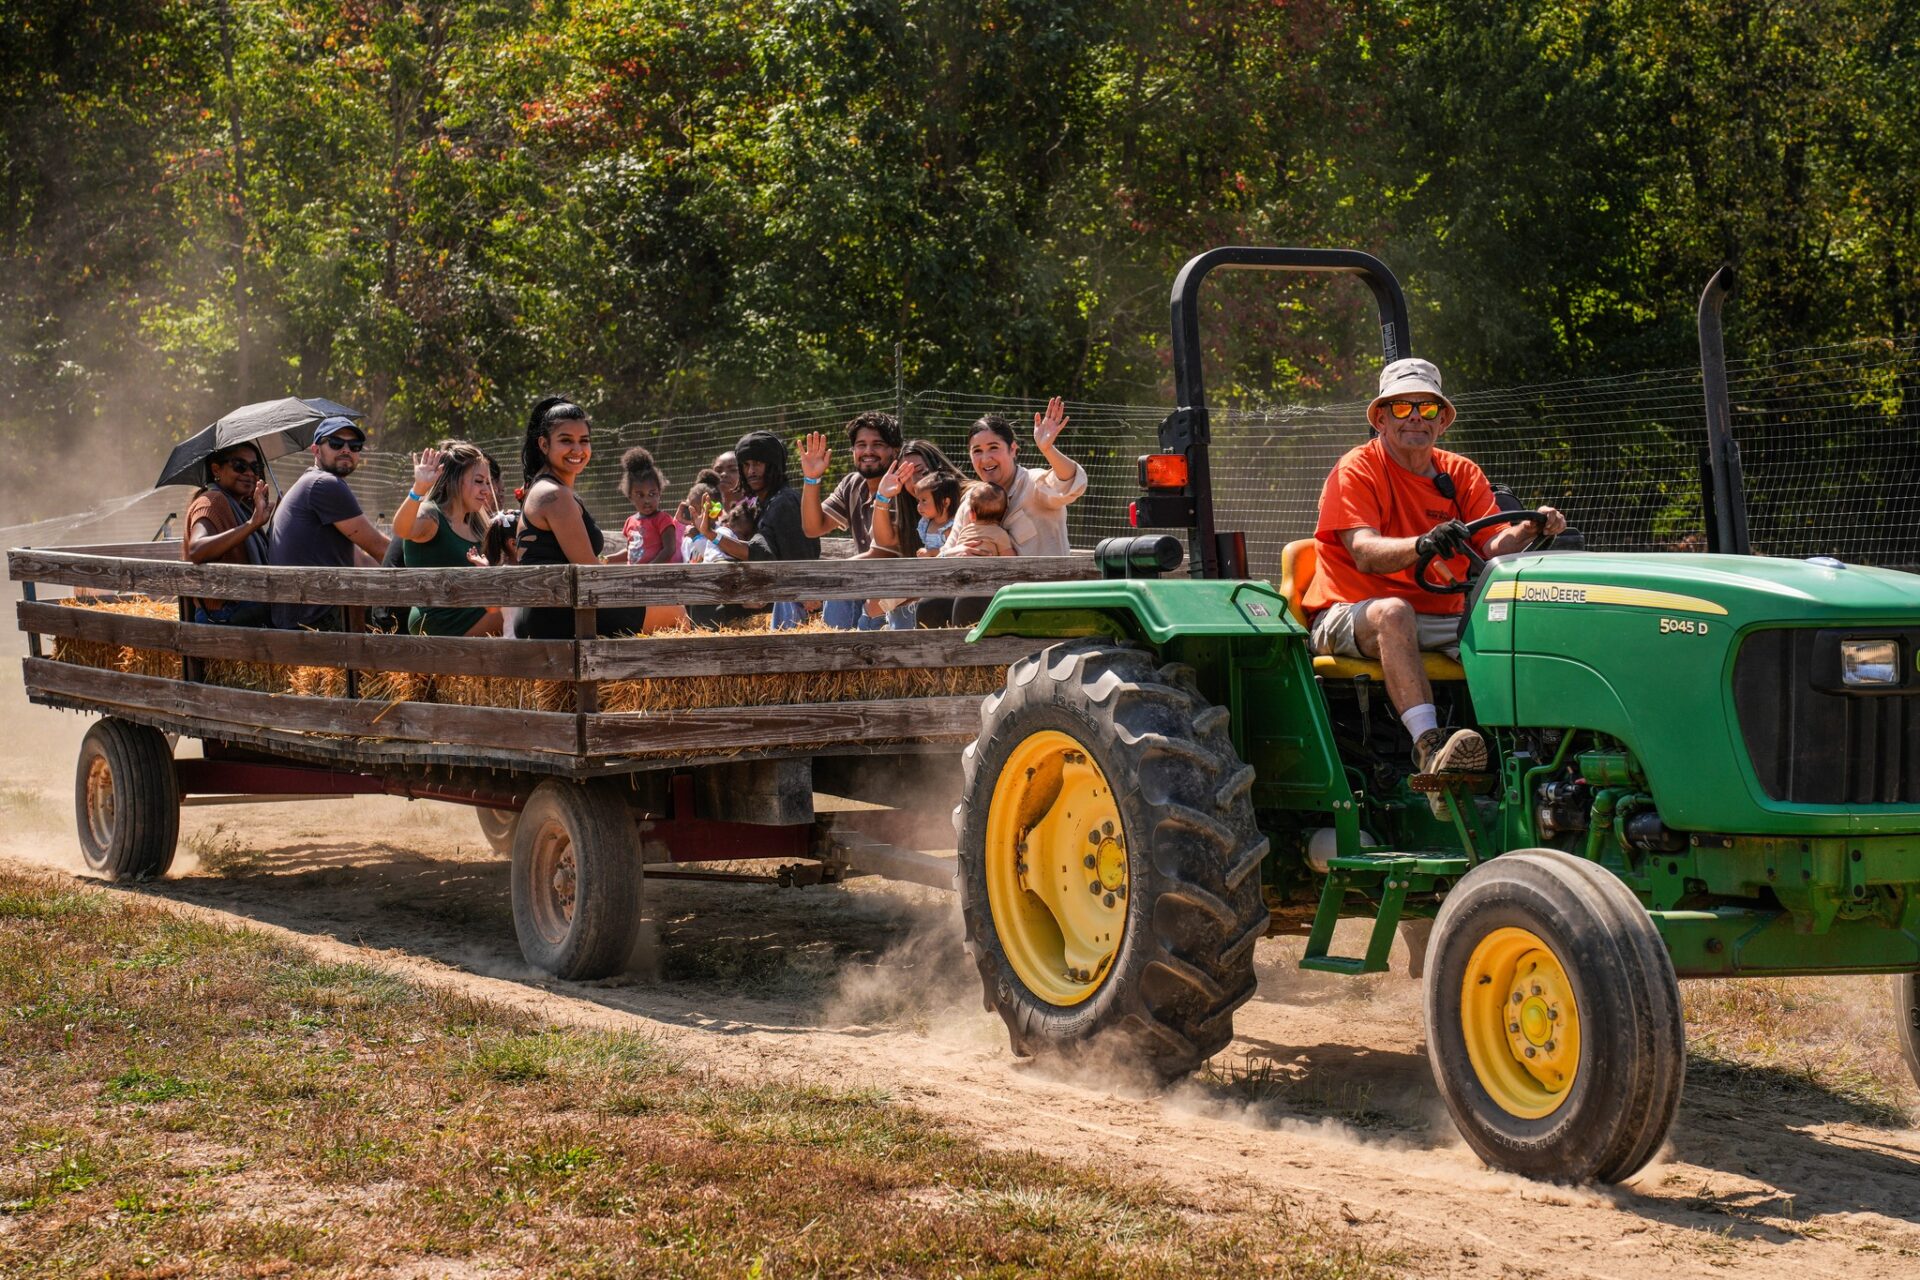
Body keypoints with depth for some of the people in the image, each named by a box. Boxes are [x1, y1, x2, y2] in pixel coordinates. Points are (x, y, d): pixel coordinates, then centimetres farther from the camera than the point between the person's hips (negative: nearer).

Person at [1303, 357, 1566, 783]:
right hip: (1350, 615, -5)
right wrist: (1422, 545, -40)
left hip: (1440, 619, 5)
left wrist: (1529, 529, -25)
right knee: (1394, 612, -39)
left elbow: (1493, 546, -3)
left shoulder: (1461, 475, 12)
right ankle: (1429, 747, -52)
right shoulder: (1357, 470, -4)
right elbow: (1365, 554, -20)